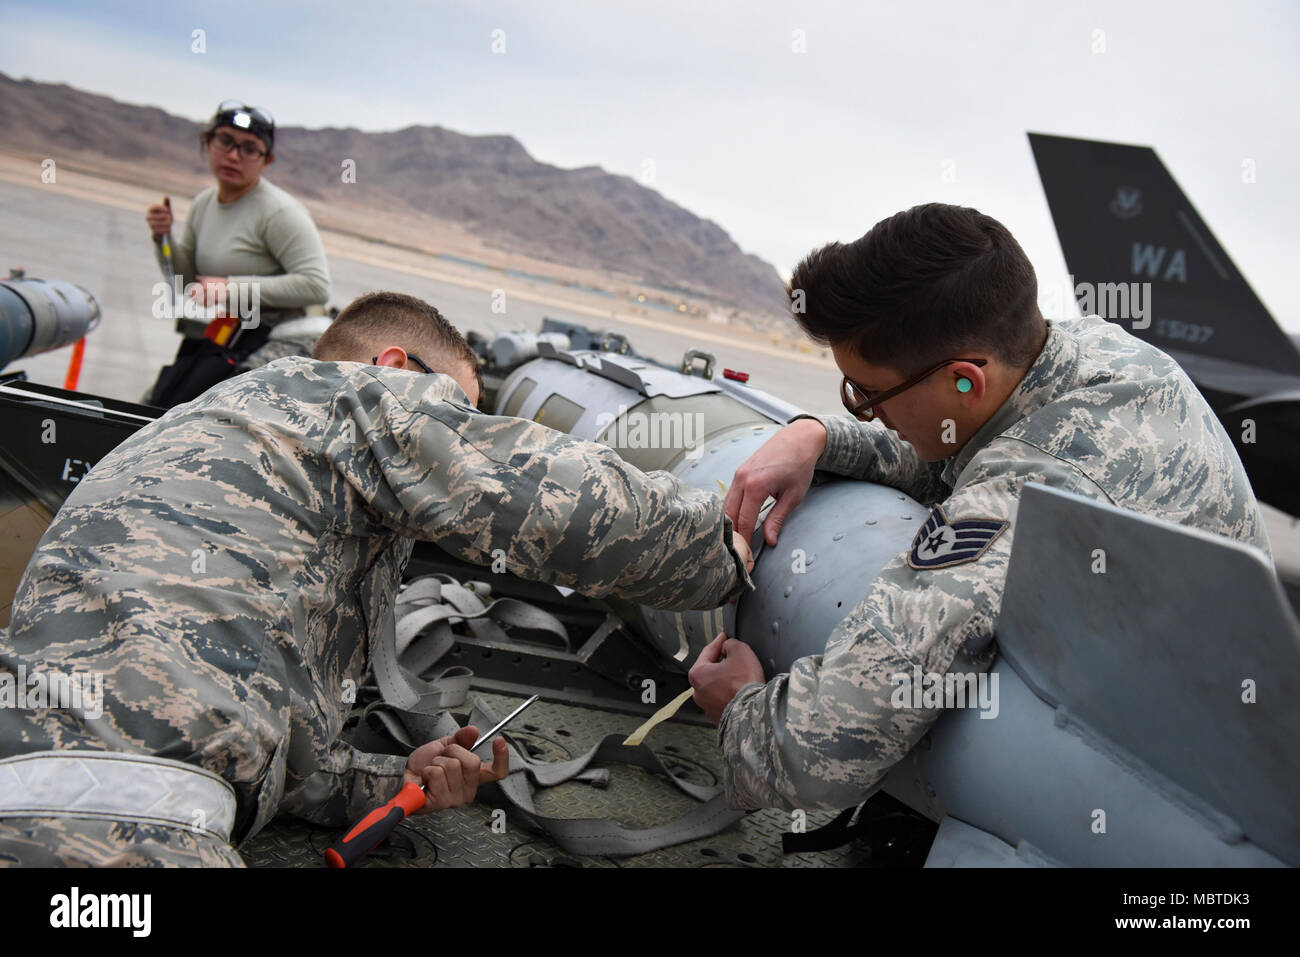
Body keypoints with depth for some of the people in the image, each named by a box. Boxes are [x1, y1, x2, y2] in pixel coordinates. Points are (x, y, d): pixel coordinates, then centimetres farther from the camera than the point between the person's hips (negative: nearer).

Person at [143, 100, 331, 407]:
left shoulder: (279, 212, -16)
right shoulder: (203, 203, 10)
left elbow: (316, 286, -25)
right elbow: (184, 277, 18)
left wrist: (234, 288, -24)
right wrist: (164, 237, -3)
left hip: (267, 338, -8)